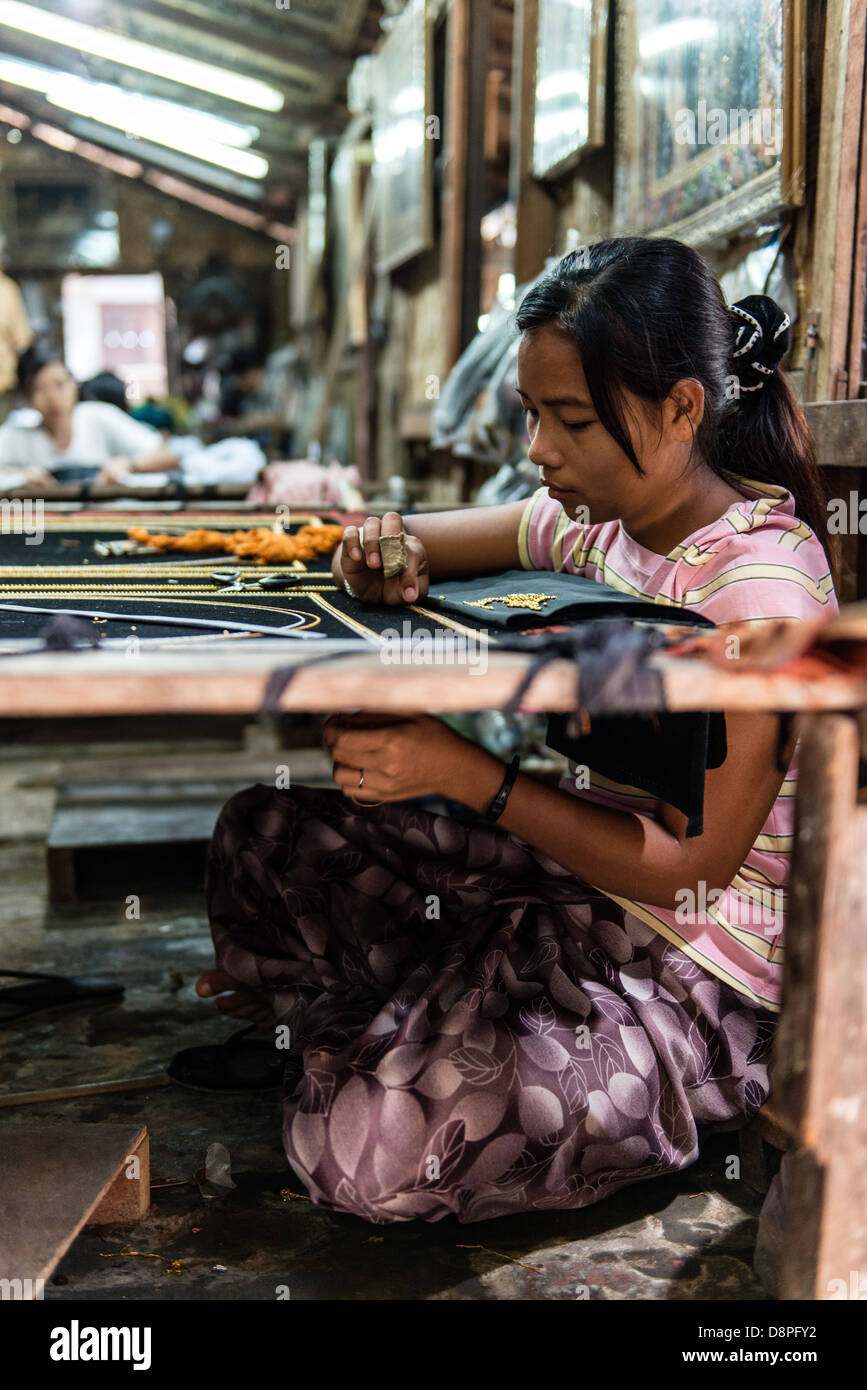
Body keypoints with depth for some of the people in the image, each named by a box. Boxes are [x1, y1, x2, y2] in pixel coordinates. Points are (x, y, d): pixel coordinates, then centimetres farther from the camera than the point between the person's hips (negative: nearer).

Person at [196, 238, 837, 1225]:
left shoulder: (759, 586, -22)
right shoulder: (594, 518, 1)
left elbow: (691, 864, -23)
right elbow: (422, 542, 15)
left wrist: (463, 774, -30)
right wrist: (394, 559, -11)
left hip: (693, 962, -7)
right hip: (572, 870, 8)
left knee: (374, 1150, -24)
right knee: (263, 836, 0)